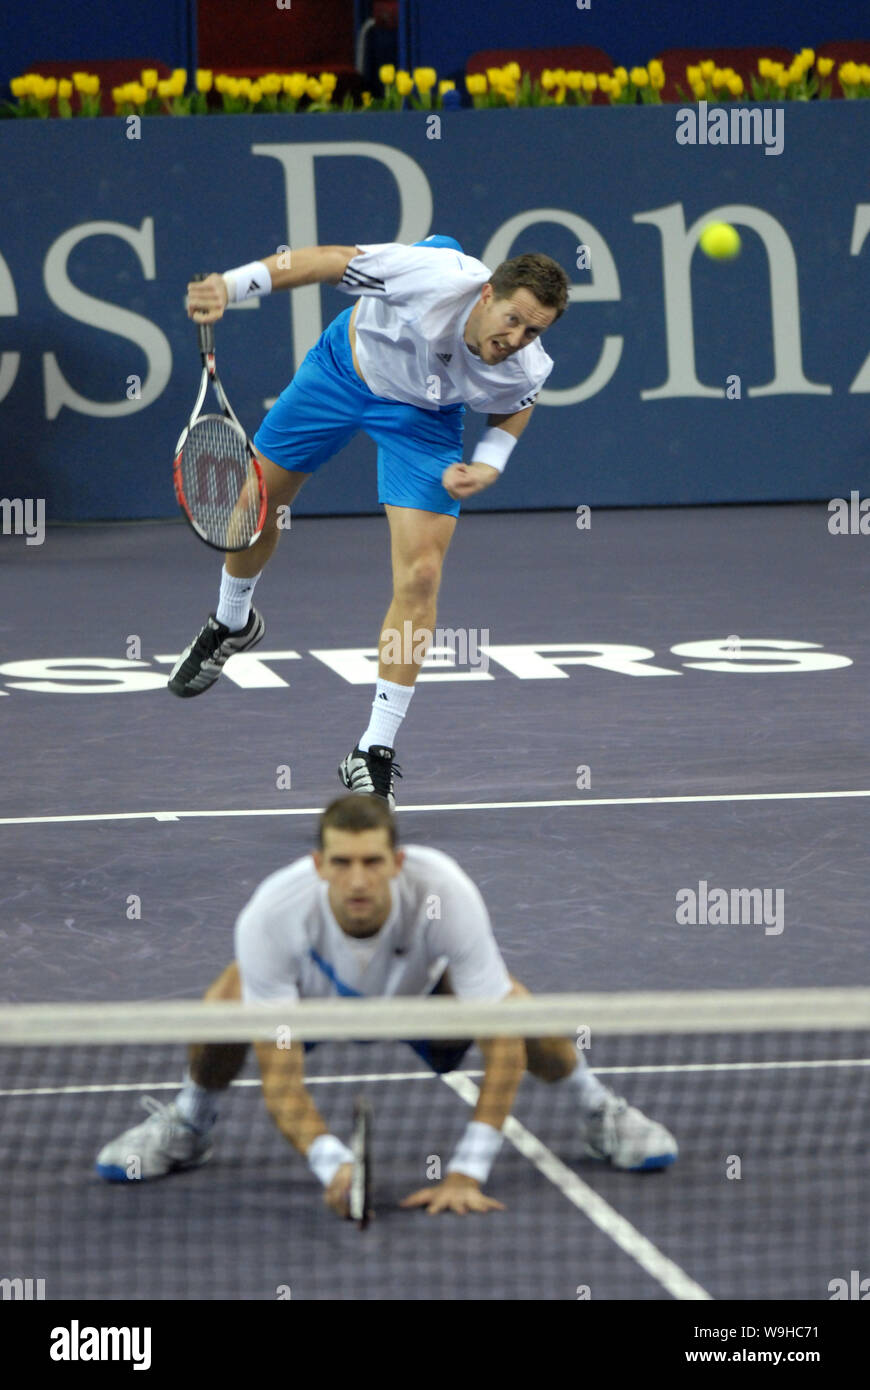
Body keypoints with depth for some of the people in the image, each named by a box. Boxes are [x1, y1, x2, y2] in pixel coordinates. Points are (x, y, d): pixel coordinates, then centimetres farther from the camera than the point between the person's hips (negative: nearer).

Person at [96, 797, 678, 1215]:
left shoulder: (445, 895, -39)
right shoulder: (271, 916, -39)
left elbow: (504, 1047, -35)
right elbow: (280, 1079, -34)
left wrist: (466, 1173, -41)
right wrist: (333, 1165, -51)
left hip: (423, 988, 0)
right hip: (312, 990, 0)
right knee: (228, 1001, -34)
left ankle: (594, 1110, 7)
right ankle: (189, 1123, 4)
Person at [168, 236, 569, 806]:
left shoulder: (525, 369, -30)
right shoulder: (434, 276, -42)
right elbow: (327, 261, -29)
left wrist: (488, 465, -19)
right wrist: (231, 284, -37)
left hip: (423, 416, 0)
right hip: (344, 367, 0)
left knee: (419, 578, -14)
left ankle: (375, 754, -4)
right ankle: (232, 624, 52)